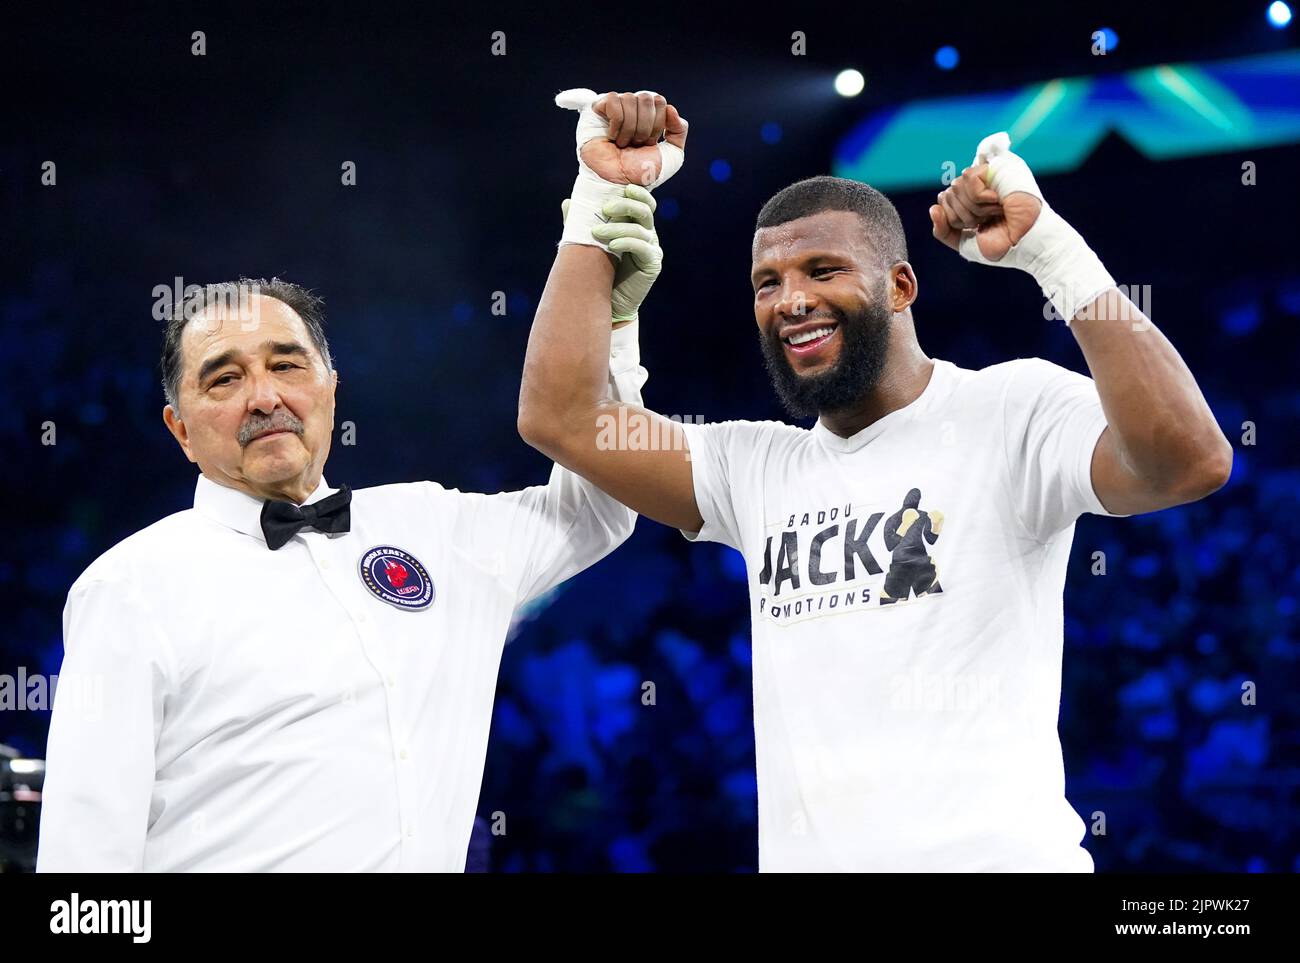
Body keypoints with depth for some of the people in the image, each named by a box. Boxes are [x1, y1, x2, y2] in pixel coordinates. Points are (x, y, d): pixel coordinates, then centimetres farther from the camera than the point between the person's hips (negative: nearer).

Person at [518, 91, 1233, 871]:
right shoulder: (758, 470, 12)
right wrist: (607, 194, 5)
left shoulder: (1011, 412, -5)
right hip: (799, 853, 5)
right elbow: (560, 417, 5)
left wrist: (1052, 250, -25)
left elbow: (1190, 463, -21)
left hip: (994, 855, -5)